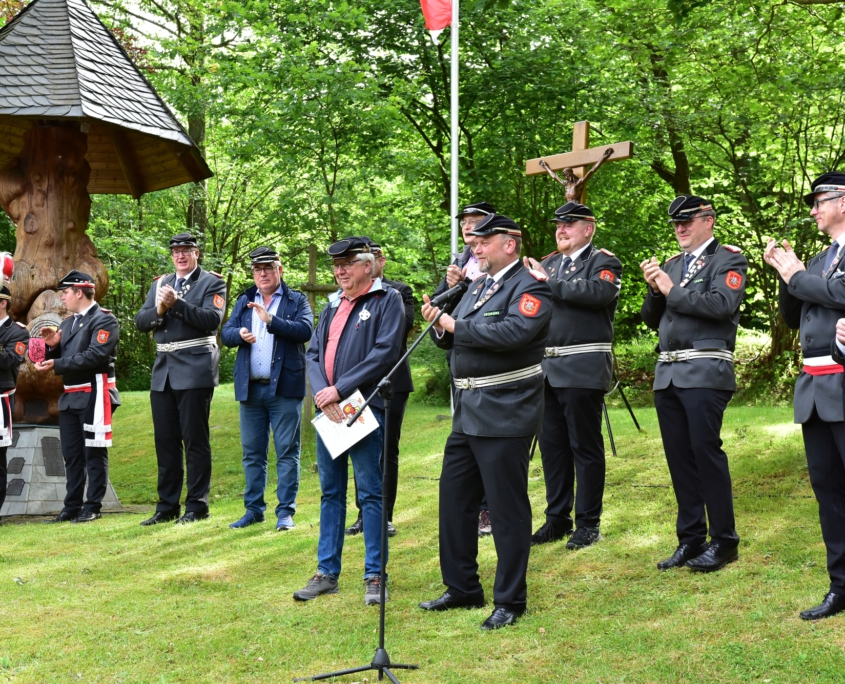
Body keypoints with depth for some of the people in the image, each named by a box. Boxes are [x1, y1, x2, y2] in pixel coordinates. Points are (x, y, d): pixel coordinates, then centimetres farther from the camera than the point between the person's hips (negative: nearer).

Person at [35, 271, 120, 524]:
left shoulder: (104, 320, -9)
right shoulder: (67, 323, 16)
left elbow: (95, 356, -21)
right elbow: (58, 359, 16)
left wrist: (57, 364, -20)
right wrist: (52, 346, -5)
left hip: (94, 395, -8)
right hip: (70, 396, 8)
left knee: (94, 453, -2)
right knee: (71, 454, 11)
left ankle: (93, 507, 3)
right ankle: (72, 506, 18)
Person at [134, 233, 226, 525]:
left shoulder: (211, 283, 0)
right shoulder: (160, 284, 17)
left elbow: (212, 319, -15)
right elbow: (140, 322, 10)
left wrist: (177, 303, -22)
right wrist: (159, 310, -10)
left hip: (195, 370, -6)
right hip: (163, 371, 6)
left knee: (195, 440, -3)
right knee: (165, 441, 9)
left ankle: (196, 506, 4)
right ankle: (167, 506, 18)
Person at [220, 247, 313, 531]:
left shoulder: (297, 301, 3)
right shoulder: (244, 301, 16)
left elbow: (305, 330, -13)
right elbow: (226, 332, 9)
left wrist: (271, 320, -23)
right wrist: (239, 334, -14)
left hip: (284, 387, -4)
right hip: (250, 388, 4)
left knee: (287, 451, -3)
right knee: (252, 452, 9)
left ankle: (286, 511, 2)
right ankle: (254, 508, 18)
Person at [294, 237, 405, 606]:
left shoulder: (387, 300, -4)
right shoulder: (333, 305, 17)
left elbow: (385, 352, -15)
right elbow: (313, 353, 11)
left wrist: (340, 389, -16)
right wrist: (321, 392, -9)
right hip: (328, 409, 7)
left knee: (370, 492, -3)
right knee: (331, 492, 11)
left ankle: (375, 576, 5)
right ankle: (326, 573, 18)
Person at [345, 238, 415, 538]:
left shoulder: (399, 291, 4)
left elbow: (406, 323, -13)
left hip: (391, 382, -2)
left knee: (388, 450, 2)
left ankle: (385, 515, 10)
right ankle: (364, 513, 16)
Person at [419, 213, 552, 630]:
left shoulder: (530, 286, -10)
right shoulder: (478, 287, 17)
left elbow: (514, 331, -28)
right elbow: (454, 338, 19)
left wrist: (457, 326, -18)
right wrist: (440, 324, -3)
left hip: (504, 416, -9)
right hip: (467, 414, 9)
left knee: (507, 509, -1)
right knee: (454, 499, 14)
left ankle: (510, 600, 10)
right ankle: (462, 588, 28)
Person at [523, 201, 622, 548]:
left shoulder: (603, 261, -2)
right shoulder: (548, 263, 18)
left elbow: (599, 291, -23)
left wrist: (548, 282, -21)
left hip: (583, 369, -6)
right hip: (546, 369, 7)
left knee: (585, 447, 0)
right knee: (552, 446, 11)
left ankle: (588, 523, 10)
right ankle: (557, 518, 22)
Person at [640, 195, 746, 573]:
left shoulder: (728, 259, 0)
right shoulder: (671, 264, 19)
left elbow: (721, 304, -18)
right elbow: (652, 319, 18)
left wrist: (672, 290, -11)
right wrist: (655, 289, -1)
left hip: (705, 372, -7)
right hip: (668, 373, 7)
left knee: (706, 452, -7)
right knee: (679, 457, 8)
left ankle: (723, 541, 2)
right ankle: (690, 539, 16)